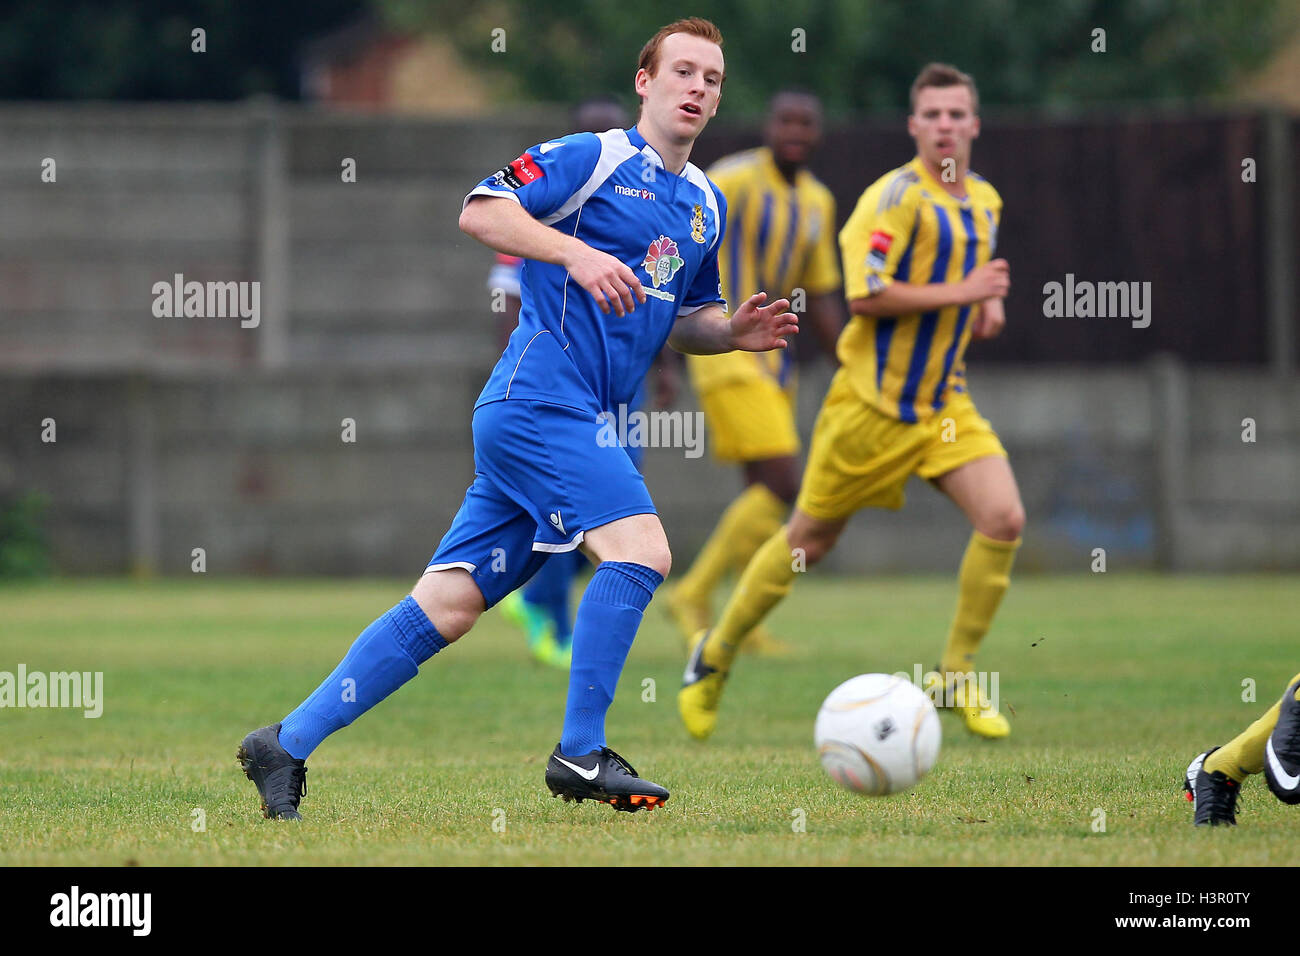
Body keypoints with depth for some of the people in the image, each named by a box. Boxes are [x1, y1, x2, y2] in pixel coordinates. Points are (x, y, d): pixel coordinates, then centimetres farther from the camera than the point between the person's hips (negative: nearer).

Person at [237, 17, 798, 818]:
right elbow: (482, 211, -13)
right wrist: (575, 253, -25)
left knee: (448, 606, 4)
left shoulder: (707, 205, 21)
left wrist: (731, 332, 9)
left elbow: (684, 317, 31)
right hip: (539, 400, -8)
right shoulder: (594, 158, -4)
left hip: (574, 422, 8)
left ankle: (287, 744, 6)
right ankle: (580, 755, -13)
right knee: (641, 549, -20)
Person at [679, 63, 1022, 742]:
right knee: (809, 541, 4)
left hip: (944, 400, 6)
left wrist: (986, 304, 7)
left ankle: (955, 677, -1)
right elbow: (865, 295, -24)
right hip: (873, 400, -6)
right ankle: (716, 655, 25)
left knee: (1003, 518, -14)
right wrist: (958, 292, -22)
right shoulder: (897, 196, -16)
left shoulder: (986, 202, 10)